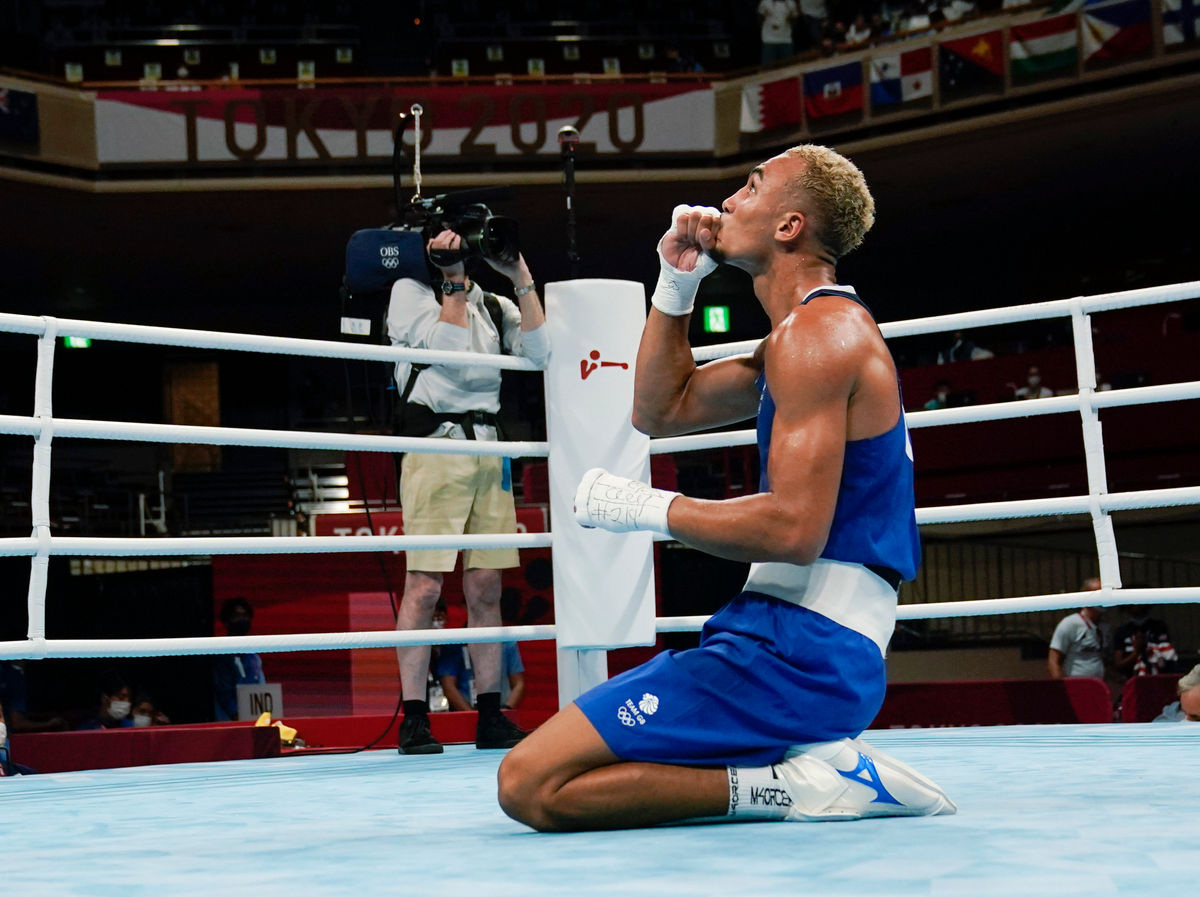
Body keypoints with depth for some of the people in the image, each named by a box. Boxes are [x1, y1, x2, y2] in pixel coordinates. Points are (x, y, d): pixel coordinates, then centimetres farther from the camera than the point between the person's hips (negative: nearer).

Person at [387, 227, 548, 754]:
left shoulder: (494, 306, 18)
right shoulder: (410, 290, 5)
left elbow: (538, 352, 3)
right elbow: (446, 347, -12)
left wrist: (521, 279, 0)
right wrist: (453, 280, -7)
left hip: (488, 451, 5)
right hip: (435, 445, -5)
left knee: (486, 588, 4)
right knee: (424, 585, -9)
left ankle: (489, 716, 8)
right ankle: (413, 719, -7)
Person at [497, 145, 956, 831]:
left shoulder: (818, 331, -12)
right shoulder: (820, 330, 21)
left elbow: (794, 529, -23)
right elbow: (661, 410, 28)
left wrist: (647, 508, -12)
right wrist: (676, 287, 17)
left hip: (800, 652, -11)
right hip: (794, 638, 11)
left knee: (530, 784, -18)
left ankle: (793, 784, -13)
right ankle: (807, 758, 8)